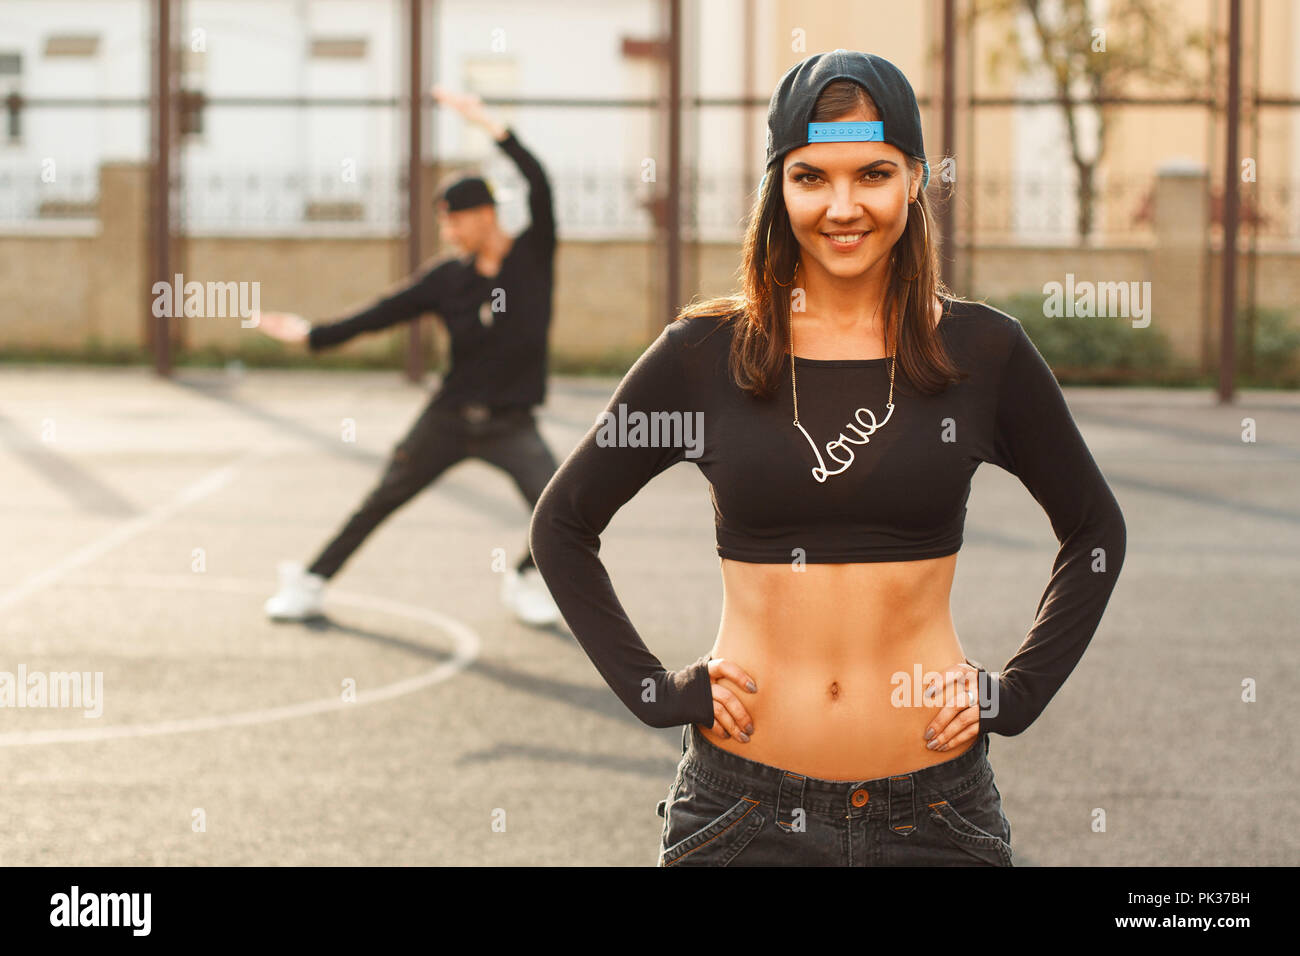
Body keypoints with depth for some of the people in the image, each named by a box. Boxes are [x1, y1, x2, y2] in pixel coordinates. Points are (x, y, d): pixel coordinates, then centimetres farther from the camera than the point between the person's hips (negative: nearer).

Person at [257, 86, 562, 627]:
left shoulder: (532, 257, -8)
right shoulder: (448, 280, -1)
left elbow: (538, 186, -22)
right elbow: (382, 314, 4)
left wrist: (491, 127, -30)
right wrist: (313, 335, 0)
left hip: (510, 425, -2)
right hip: (450, 417, 2)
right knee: (381, 501, 4)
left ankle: (524, 582, 12)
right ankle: (310, 586, 17)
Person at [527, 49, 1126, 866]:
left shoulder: (983, 352, 0)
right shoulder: (706, 354, -1)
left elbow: (1096, 531, 14)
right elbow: (562, 525, 10)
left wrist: (1016, 695, 6)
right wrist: (656, 690, 2)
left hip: (932, 800, 0)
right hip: (743, 797, 0)